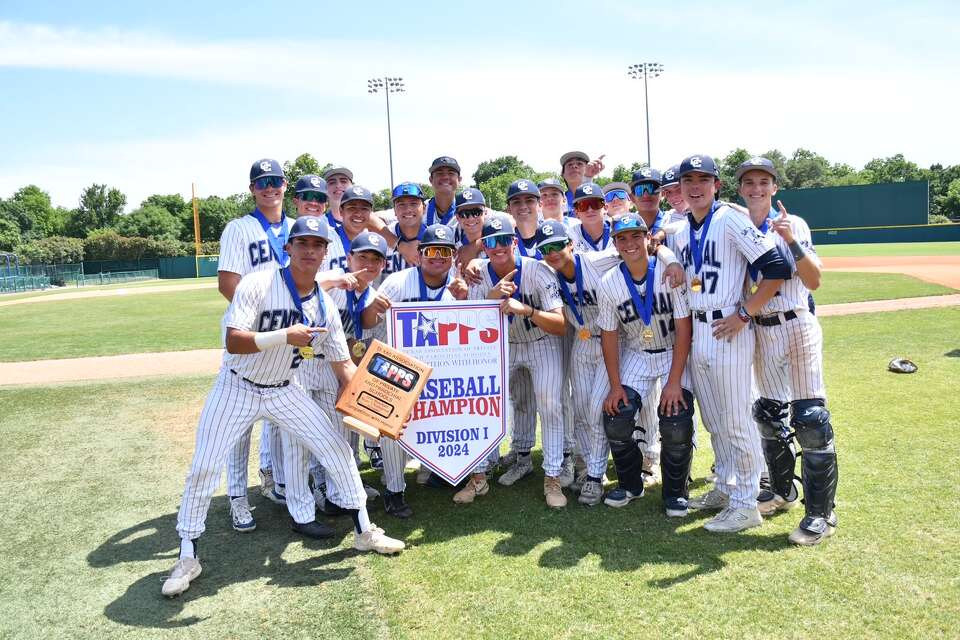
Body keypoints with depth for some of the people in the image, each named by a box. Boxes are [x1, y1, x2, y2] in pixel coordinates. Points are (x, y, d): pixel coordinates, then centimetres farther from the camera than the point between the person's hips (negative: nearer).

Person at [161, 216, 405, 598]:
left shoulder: (326, 307, -4)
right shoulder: (258, 285, -19)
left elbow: (344, 365, 2)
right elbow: (233, 341, -27)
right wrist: (285, 336, -38)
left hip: (284, 391, 4)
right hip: (237, 388, -3)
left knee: (337, 448, -2)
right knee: (203, 467, -4)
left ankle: (364, 531, 16)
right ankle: (187, 557, 16)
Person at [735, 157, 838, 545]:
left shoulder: (792, 225, -4)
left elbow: (813, 280, -13)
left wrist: (791, 240, -25)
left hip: (798, 327, -4)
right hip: (762, 332, 4)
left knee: (810, 418, -6)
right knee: (768, 414, 13)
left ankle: (821, 513, 4)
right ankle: (783, 490, 33)